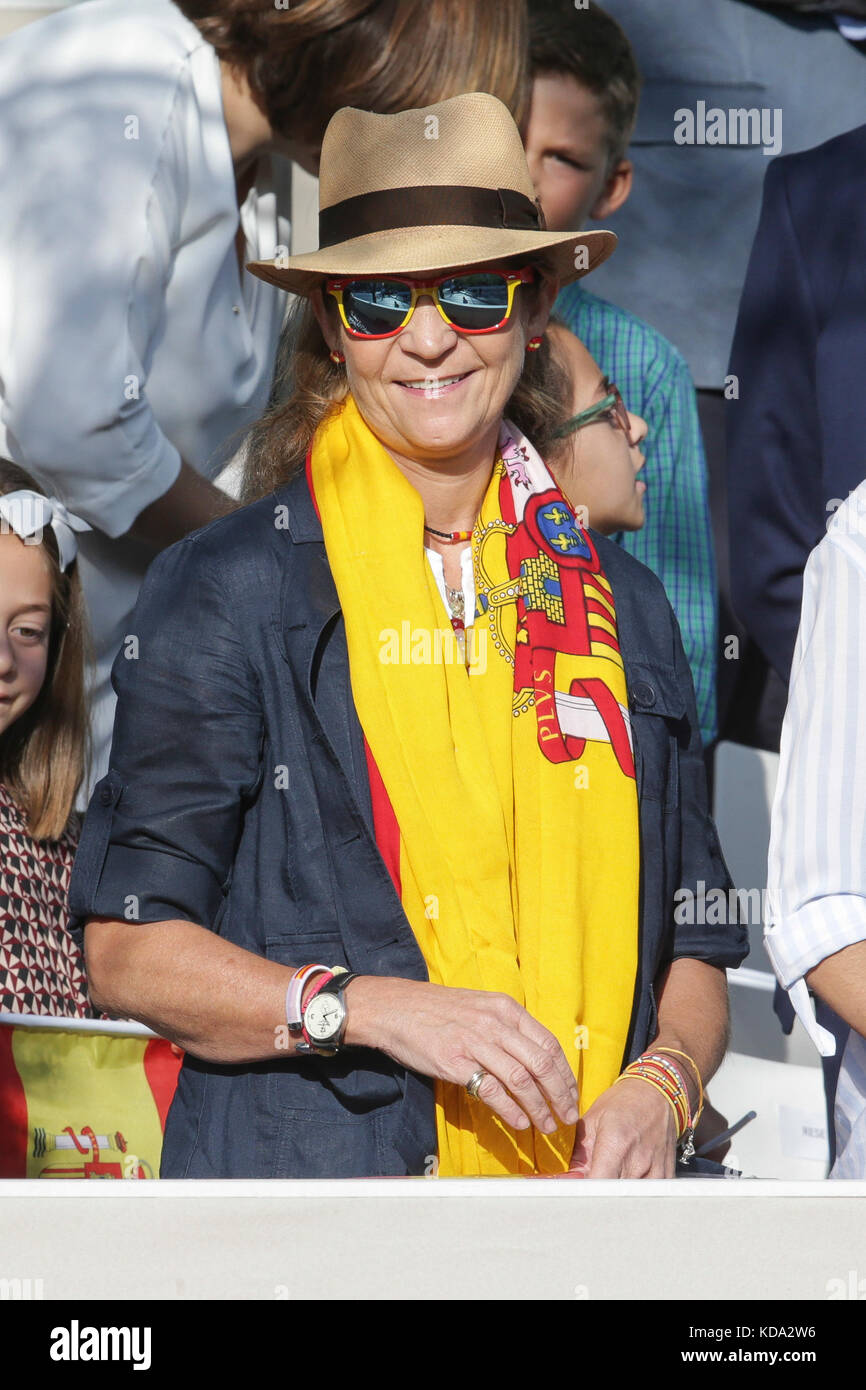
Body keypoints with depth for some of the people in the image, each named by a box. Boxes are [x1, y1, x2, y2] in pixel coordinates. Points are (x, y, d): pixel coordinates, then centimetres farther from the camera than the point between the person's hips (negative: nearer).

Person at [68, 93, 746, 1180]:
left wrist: (660, 1085, -4)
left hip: (579, 1177, 4)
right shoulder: (229, 590, -1)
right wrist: (374, 1007, -15)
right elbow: (127, 949, -3)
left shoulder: (620, 603, 12)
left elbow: (695, 944, 16)